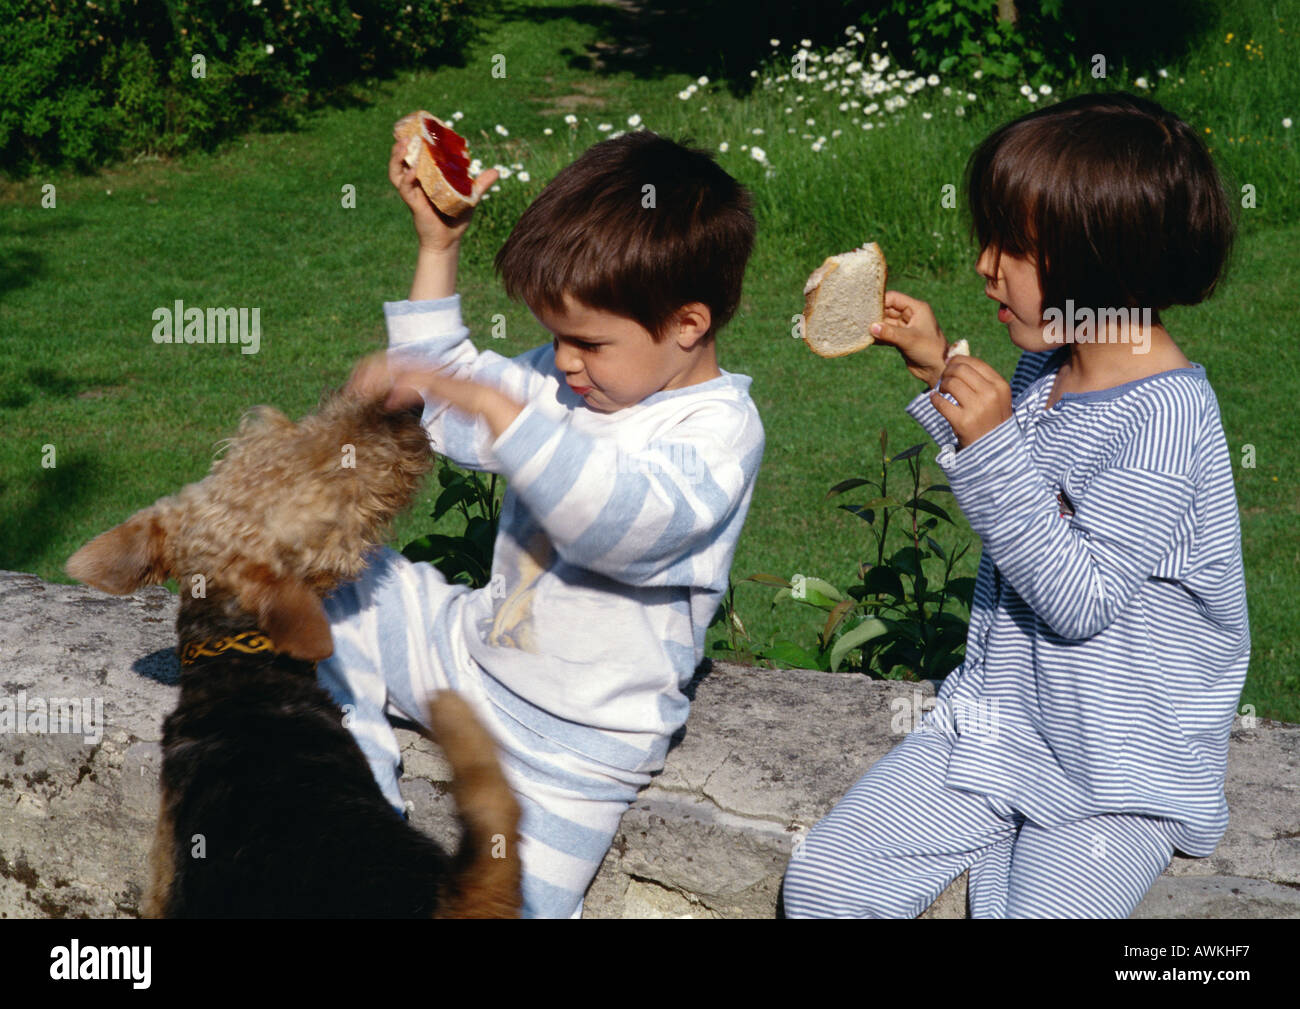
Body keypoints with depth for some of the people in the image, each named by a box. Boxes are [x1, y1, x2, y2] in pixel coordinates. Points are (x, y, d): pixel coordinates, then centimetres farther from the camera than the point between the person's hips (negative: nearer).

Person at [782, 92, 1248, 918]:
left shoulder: (1166, 415, -24)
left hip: (1119, 767, -7)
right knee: (824, 879, -2)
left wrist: (993, 445, -29)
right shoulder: (1046, 368, 2)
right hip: (997, 720, 7)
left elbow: (1079, 599, -27)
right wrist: (941, 369, 11)